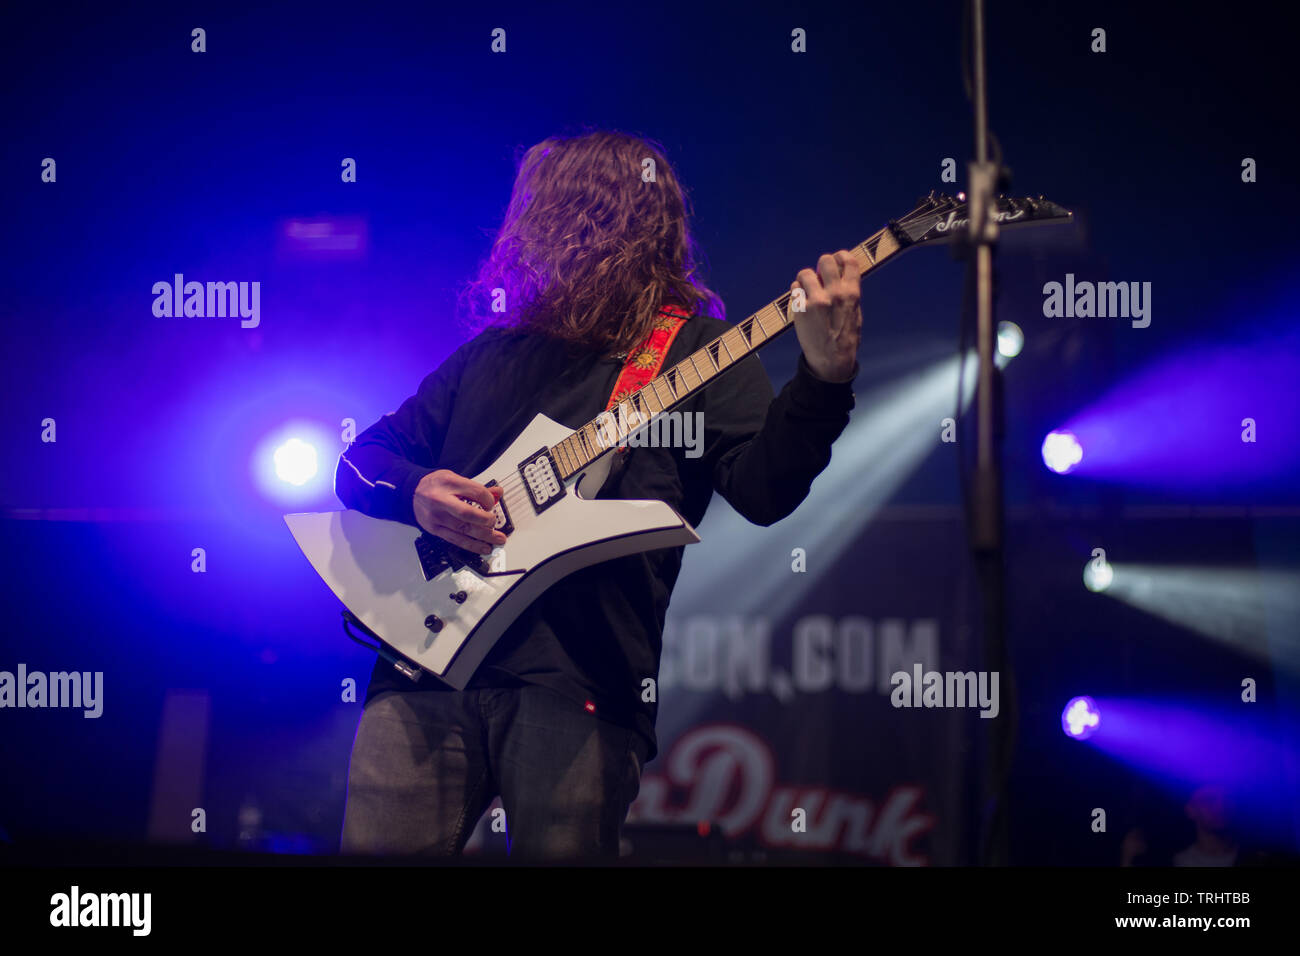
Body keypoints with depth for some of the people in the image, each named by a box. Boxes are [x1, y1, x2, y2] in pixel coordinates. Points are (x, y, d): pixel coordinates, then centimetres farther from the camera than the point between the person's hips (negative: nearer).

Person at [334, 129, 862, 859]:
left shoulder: (697, 349, 9)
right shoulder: (493, 353, 22)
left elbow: (763, 490, -8)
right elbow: (360, 462, 23)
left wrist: (826, 378, -25)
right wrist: (414, 494, 0)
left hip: (577, 686, -4)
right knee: (379, 845, -4)